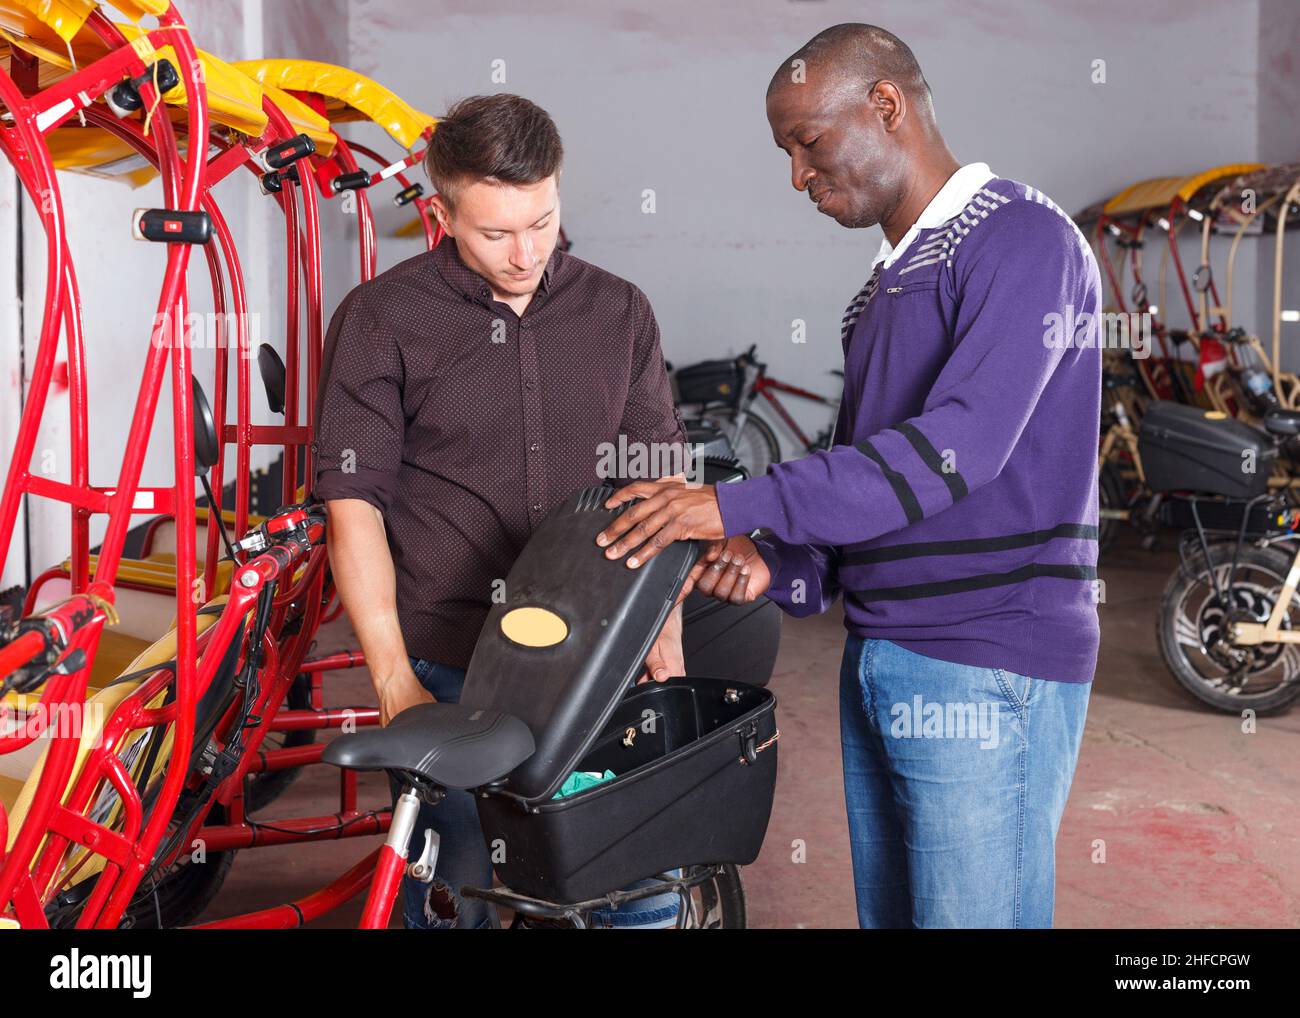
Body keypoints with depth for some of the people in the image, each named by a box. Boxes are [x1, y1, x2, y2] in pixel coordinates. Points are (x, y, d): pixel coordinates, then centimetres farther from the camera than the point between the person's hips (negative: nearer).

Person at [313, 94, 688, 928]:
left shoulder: (619, 313, 6)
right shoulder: (382, 319, -3)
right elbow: (355, 501, -5)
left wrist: (665, 631, 0)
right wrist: (394, 679, -10)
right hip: (449, 670, -2)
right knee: (456, 895, 6)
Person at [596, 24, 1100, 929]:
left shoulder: (1023, 240, -10)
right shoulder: (885, 286, 19)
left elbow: (954, 447, -23)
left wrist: (736, 507, -23)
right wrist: (784, 569, 0)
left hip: (985, 675, -8)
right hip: (878, 661, 9)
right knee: (886, 910, 16)